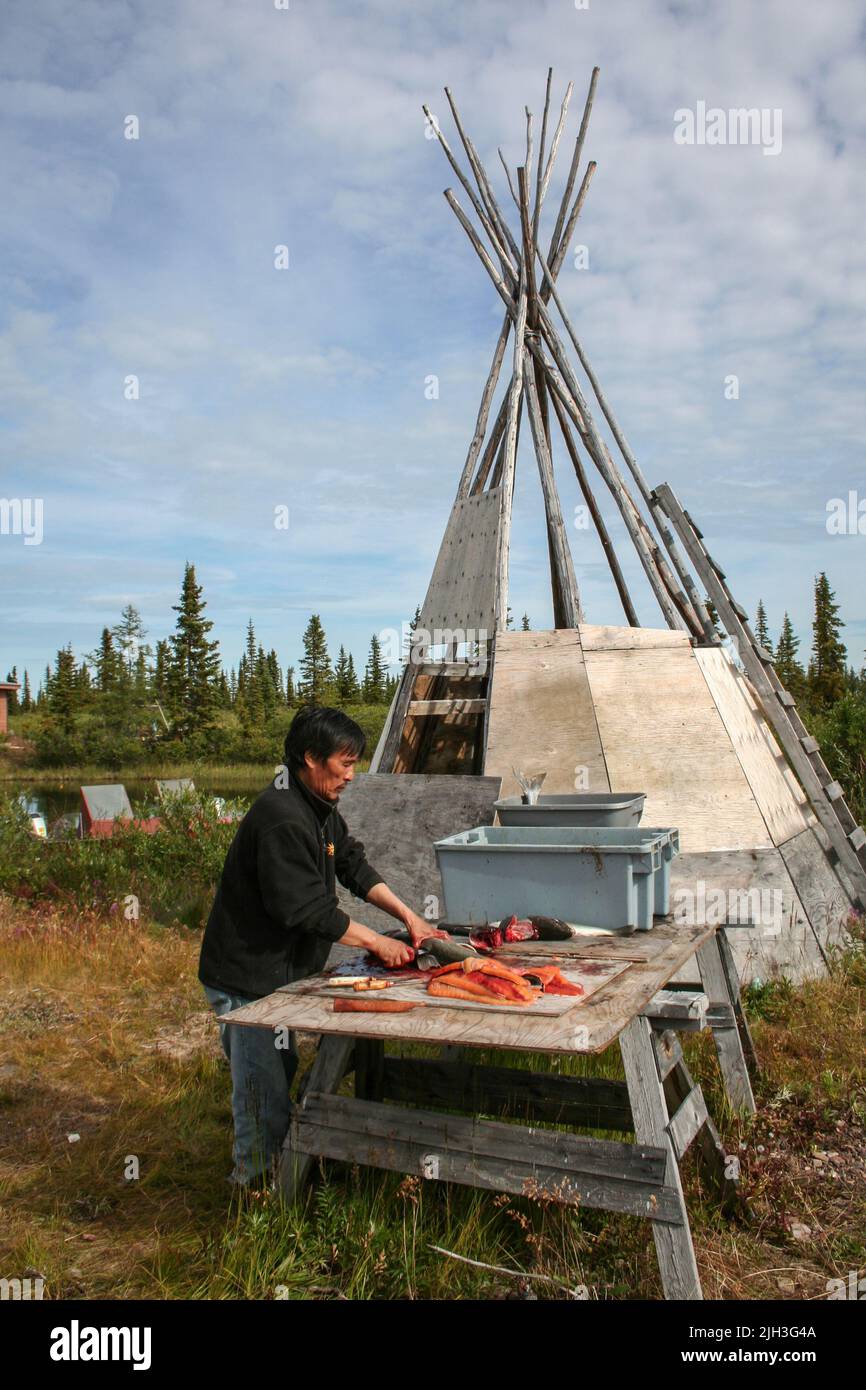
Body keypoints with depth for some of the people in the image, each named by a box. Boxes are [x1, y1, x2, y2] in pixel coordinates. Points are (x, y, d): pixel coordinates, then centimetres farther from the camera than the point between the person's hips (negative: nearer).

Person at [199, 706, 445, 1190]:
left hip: (276, 971, 10)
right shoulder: (282, 819, -26)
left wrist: (409, 917, 1)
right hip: (247, 980, -10)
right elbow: (307, 907, -27)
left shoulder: (319, 809, 7)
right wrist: (376, 941, -18)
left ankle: (262, 1170, 39)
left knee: (279, 1072, 22)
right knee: (265, 1087, 2)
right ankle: (258, 1182, 20)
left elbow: (355, 866, 10)